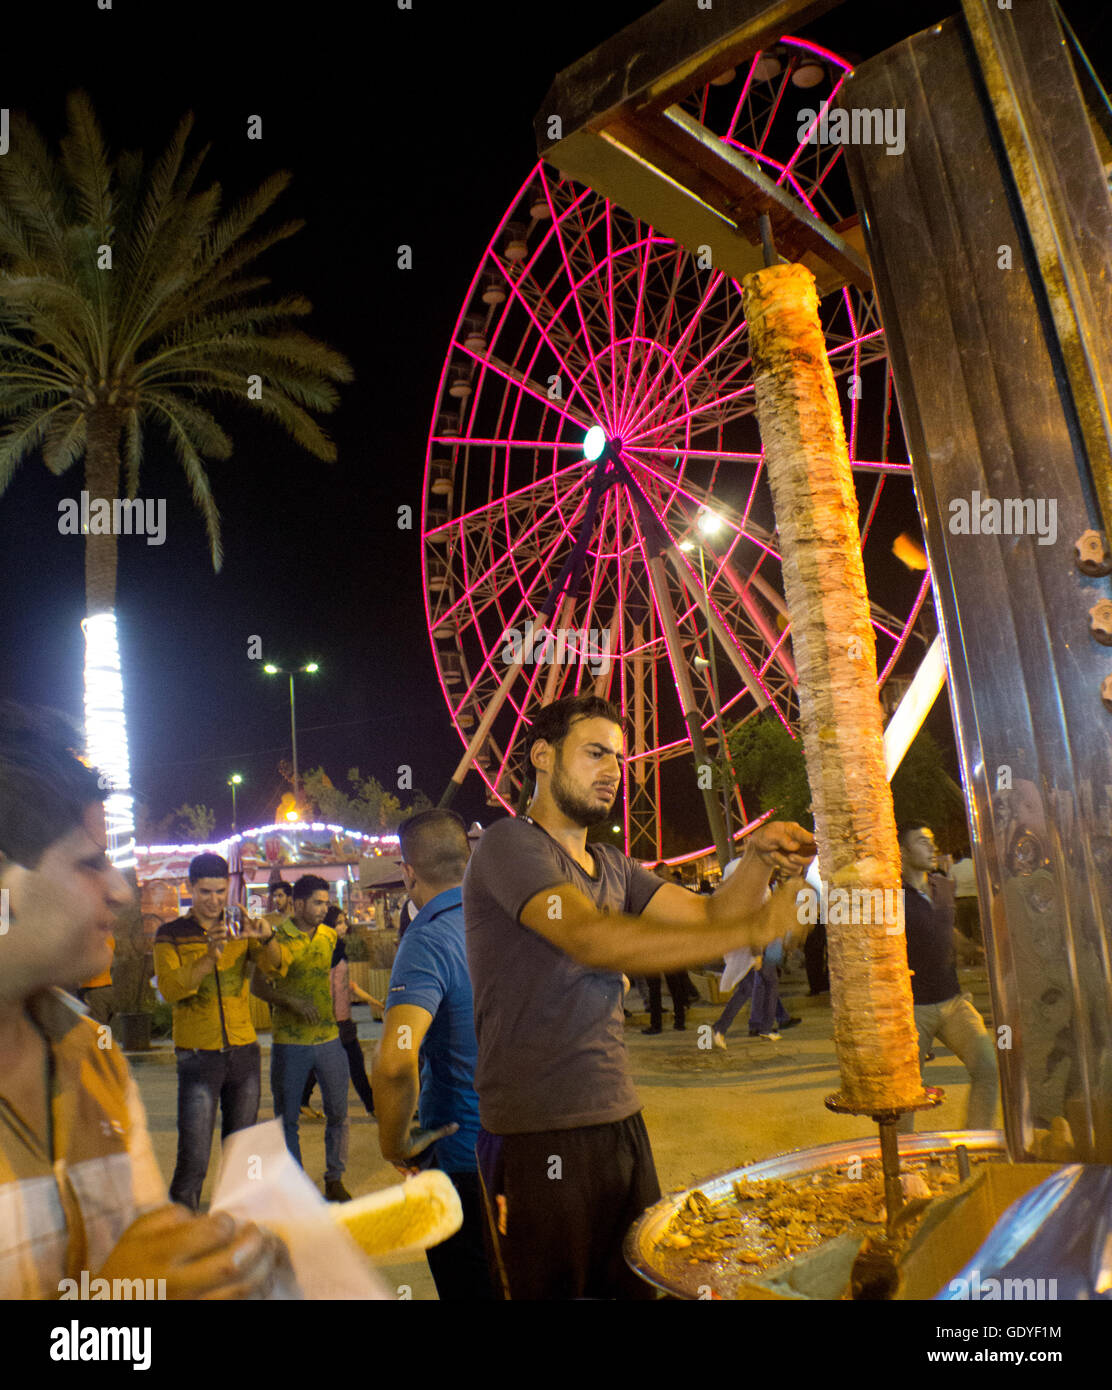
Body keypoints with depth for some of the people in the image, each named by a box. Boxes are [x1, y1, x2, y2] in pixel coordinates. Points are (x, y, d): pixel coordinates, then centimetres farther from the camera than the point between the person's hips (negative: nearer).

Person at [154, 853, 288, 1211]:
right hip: (198, 1056, -3)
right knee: (194, 1158, -6)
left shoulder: (241, 931, 7)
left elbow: (277, 966, -9)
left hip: (244, 1051, 4)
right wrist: (210, 957, -32)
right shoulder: (171, 935, -2)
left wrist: (267, 938, -31)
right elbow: (169, 989, -17)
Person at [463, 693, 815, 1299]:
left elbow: (707, 916, 7)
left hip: (620, 1120, 7)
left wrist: (758, 858, -13)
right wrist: (756, 928, -30)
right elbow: (592, 939, -26)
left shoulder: (613, 867, 16)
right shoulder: (509, 845, -11)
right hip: (537, 1137, -7)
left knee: (637, 1285, 11)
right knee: (551, 1289, 3)